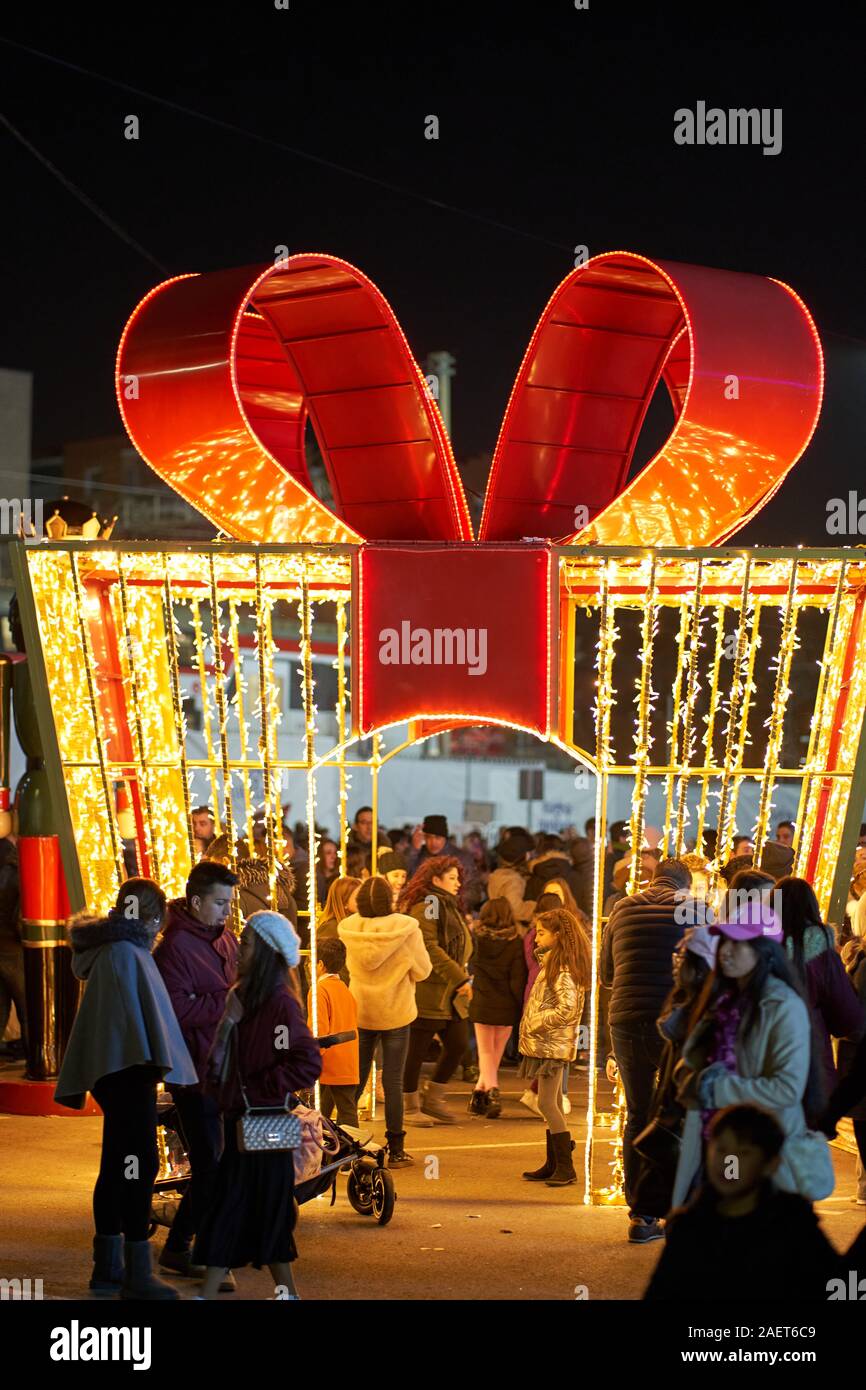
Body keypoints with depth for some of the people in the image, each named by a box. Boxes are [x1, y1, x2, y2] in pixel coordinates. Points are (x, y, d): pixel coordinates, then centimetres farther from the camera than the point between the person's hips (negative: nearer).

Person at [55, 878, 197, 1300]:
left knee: (117, 1167, 15)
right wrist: (153, 1061, -26)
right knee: (139, 1165, -11)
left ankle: (108, 1266, 20)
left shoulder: (113, 950, 19)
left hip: (117, 1073, 11)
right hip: (128, 1073, -11)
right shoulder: (125, 953, -13)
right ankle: (137, 1275, -13)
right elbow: (138, 1009, -21)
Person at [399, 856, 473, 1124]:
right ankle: (410, 1106, 9)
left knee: (458, 1044, 6)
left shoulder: (450, 908, 19)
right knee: (417, 1049, -1)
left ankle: (433, 1099, 19)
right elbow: (429, 948, -20)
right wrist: (460, 979, -21)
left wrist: (462, 978, 11)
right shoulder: (425, 907, -11)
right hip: (427, 993, -9)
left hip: (451, 994, 9)